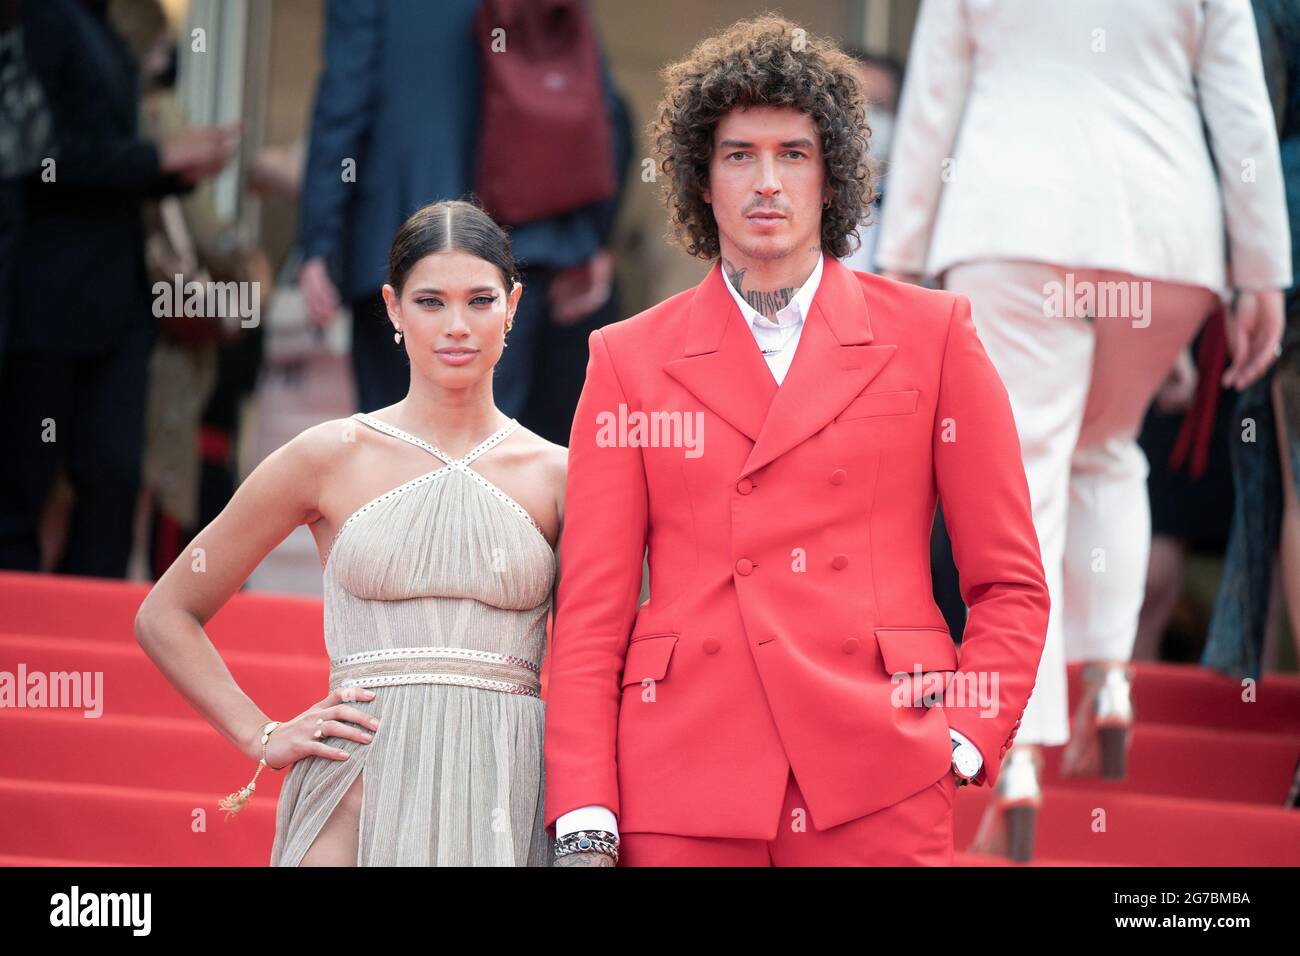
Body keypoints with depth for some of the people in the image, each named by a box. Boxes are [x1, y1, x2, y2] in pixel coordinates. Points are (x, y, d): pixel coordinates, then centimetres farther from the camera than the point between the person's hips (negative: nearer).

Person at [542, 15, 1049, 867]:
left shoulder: (931, 335, 8)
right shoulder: (631, 359, 10)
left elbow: (1010, 584, 10)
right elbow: (591, 610, 6)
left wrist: (965, 743, -3)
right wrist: (584, 824, -2)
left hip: (880, 794, -1)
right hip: (683, 794, 1)